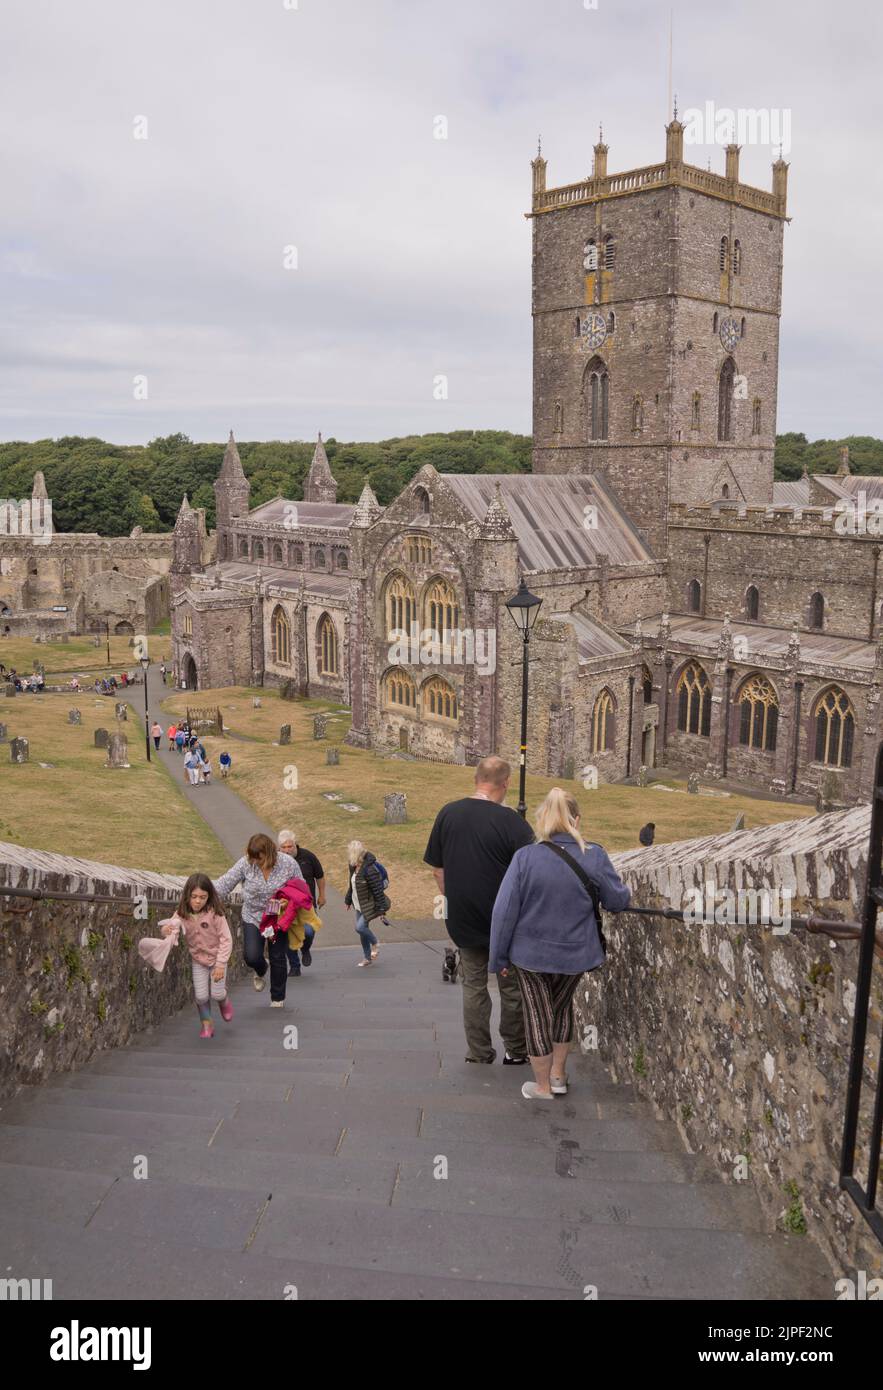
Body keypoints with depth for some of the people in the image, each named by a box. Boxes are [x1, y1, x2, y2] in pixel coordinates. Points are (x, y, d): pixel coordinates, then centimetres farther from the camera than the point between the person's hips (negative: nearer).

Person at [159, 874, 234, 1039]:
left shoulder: (215, 914, -26)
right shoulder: (182, 914, -18)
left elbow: (226, 940, -21)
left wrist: (220, 965, -22)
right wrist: (166, 929, -34)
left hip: (217, 957, -3)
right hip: (198, 959, 3)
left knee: (216, 993, -1)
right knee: (201, 996, 1)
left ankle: (224, 1002, 37)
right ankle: (206, 1024, 25)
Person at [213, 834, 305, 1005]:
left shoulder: (289, 864, -14)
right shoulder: (246, 863, -13)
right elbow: (226, 882, -7)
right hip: (253, 917, 1)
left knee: (278, 958, 5)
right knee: (251, 956, -13)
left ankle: (278, 998, 27)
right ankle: (260, 971, 27)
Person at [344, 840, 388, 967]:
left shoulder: (369, 869, -26)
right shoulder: (354, 867, 1)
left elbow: (378, 890, -23)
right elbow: (352, 885, 16)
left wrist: (380, 908, -20)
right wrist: (348, 900, 21)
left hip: (369, 905, -8)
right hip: (359, 905, 8)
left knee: (360, 927, -17)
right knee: (362, 929, 11)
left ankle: (375, 943, 12)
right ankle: (367, 958, 25)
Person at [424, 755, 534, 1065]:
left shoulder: (447, 814, -2)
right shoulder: (510, 821, -17)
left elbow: (437, 868, 6)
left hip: (462, 919, 4)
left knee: (473, 984, 14)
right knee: (512, 986, 12)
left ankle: (478, 1052, 20)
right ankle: (516, 1051, 23)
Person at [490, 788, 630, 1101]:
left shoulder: (525, 857, -18)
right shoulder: (595, 857, -14)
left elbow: (504, 912, -14)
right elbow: (617, 901, -1)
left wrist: (499, 958, -2)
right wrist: (627, 891, 23)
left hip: (531, 954, -2)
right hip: (576, 955, 2)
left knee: (538, 1015, 16)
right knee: (562, 1007, 27)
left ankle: (543, 1086, 28)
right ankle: (558, 1075, 37)